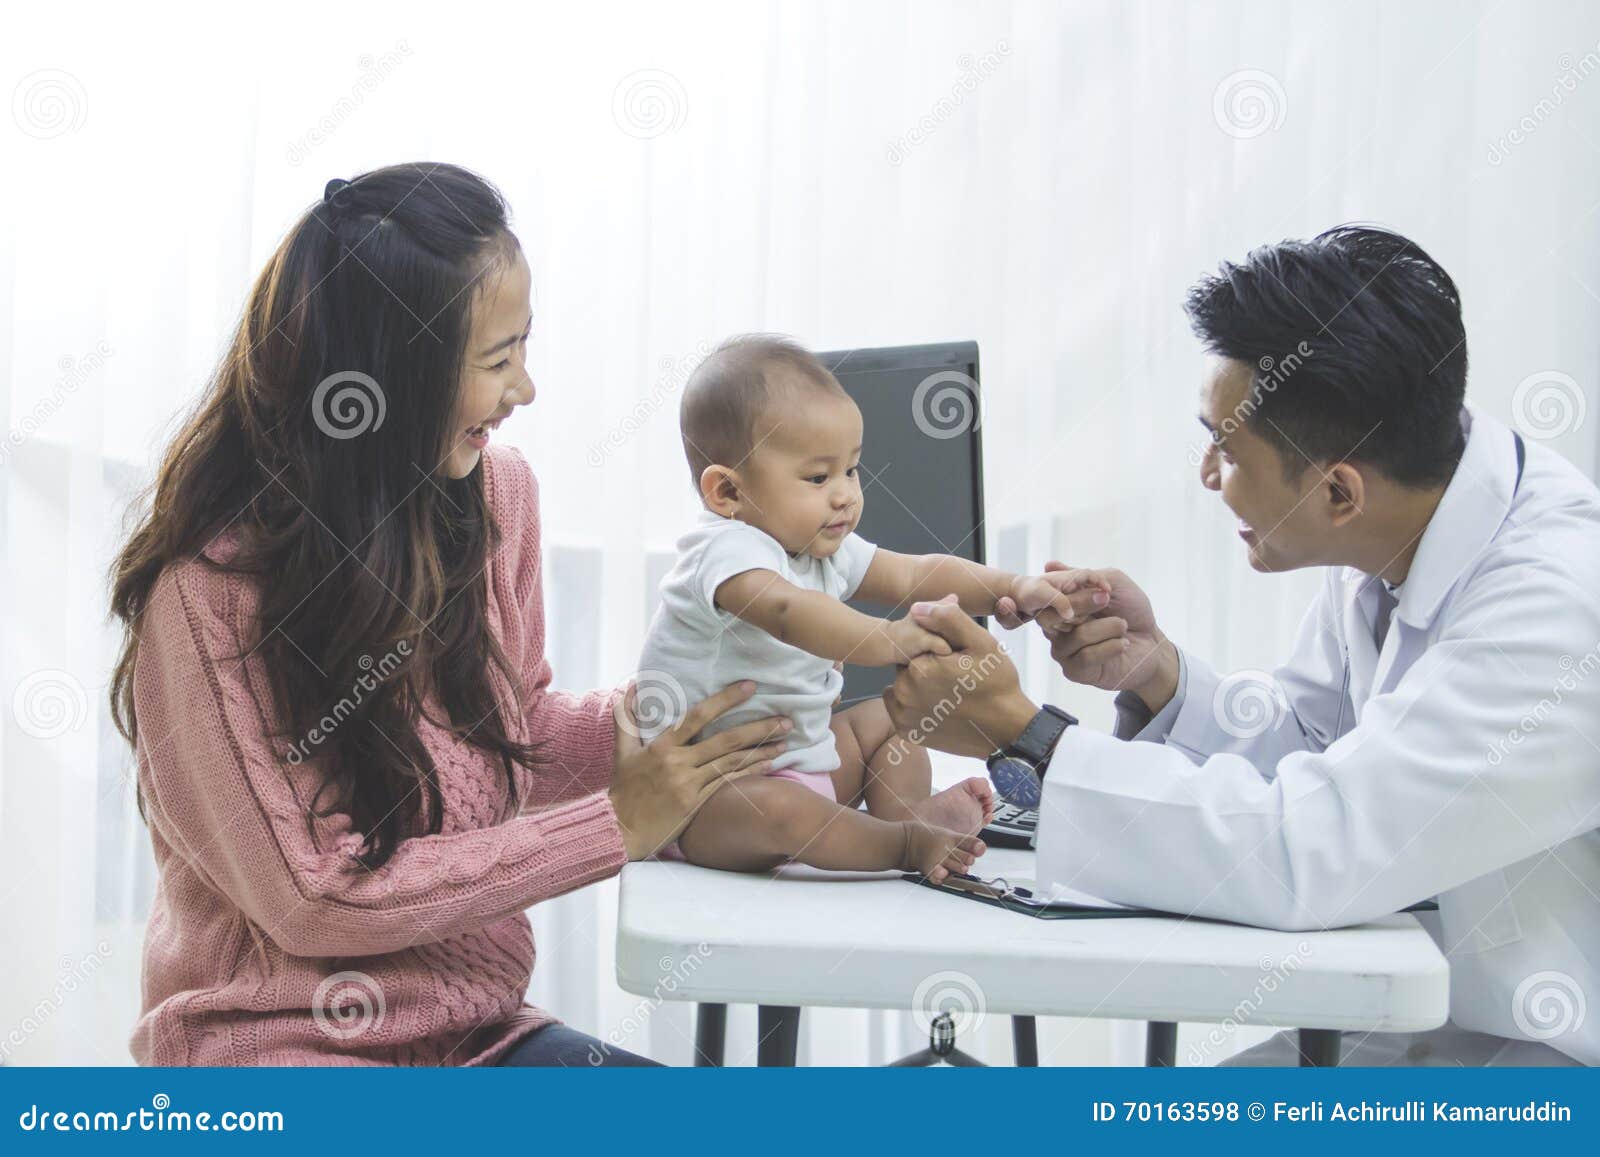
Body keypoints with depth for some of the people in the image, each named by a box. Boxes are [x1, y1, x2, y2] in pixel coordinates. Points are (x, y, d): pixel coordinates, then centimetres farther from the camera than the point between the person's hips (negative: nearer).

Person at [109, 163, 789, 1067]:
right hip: (282, 1046, -6)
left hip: (479, 1027, 7)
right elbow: (314, 899, -18)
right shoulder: (210, 586, -20)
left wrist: (654, 723, -6)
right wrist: (616, 824, -19)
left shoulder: (497, 492, -1)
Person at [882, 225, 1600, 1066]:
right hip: (1438, 1015, 7)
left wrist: (1021, 732, -24)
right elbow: (1305, 742, 11)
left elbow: (1308, 851, -30)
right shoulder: (1388, 538, -3)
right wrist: (1158, 674, -8)